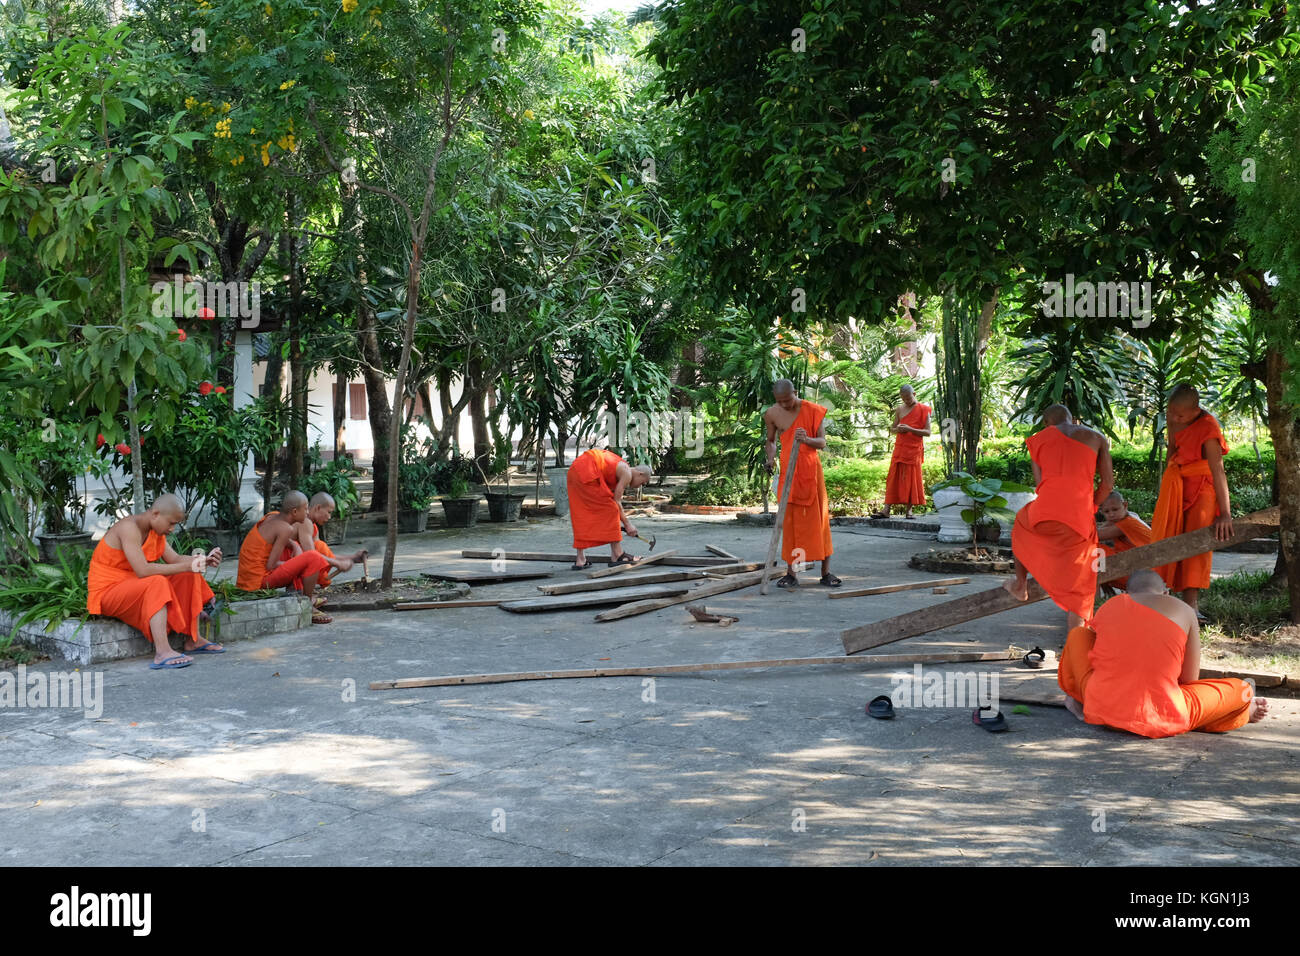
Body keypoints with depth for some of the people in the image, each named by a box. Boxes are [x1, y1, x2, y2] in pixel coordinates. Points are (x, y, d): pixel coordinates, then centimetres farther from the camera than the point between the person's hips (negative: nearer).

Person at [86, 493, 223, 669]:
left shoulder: (155, 530, 6)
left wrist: (205, 560, -12)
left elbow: (175, 559, 4)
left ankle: (193, 640, 1)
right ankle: (163, 653, -45)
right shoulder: (129, 528, -24)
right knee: (157, 583, -36)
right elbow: (143, 570, -33)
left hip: (138, 590, 10)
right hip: (107, 592, -10)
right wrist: (186, 566, -31)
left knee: (190, 577, 1)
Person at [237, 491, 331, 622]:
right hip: (260, 581, -9)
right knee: (313, 558, -17)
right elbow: (271, 565, -19)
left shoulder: (273, 516, 6)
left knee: (295, 547, 29)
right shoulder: (286, 529, -17)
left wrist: (296, 547, 9)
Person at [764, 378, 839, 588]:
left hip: (811, 468, -1)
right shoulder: (772, 414, 0)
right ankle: (792, 573, 6)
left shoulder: (813, 410, -7)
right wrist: (770, 458, -3)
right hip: (787, 469, 2)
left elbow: (822, 442, -7)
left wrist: (807, 440, -28)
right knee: (789, 519, 1)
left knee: (819, 518, 1)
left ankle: (826, 572, 8)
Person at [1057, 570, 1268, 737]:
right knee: (1241, 690, 16)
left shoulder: (1107, 607, 13)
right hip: (1158, 721, -2)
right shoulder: (1184, 611, 6)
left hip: (1102, 710, 2)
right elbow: (1189, 679, 9)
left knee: (1078, 634, 27)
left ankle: (1080, 703, 27)